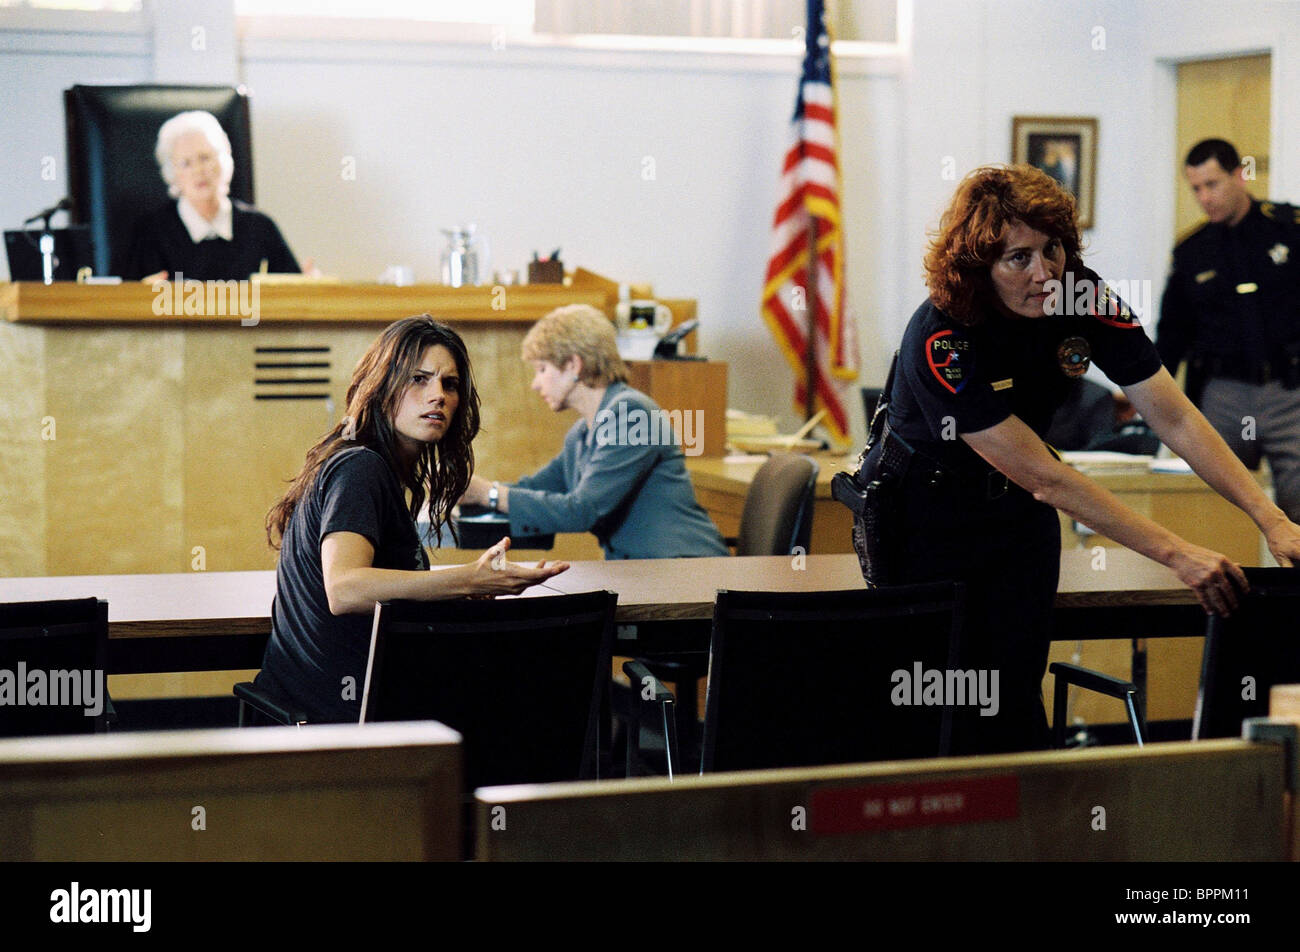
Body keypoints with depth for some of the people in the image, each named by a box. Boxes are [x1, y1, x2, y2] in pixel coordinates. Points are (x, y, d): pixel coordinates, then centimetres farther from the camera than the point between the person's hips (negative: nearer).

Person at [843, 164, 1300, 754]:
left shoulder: (1084, 299, -18)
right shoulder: (940, 341, -31)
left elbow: (1174, 419, -18)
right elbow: (1044, 477, -32)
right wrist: (1177, 555, -36)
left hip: (1017, 513, 4)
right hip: (922, 515, -4)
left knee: (1017, 693, -3)